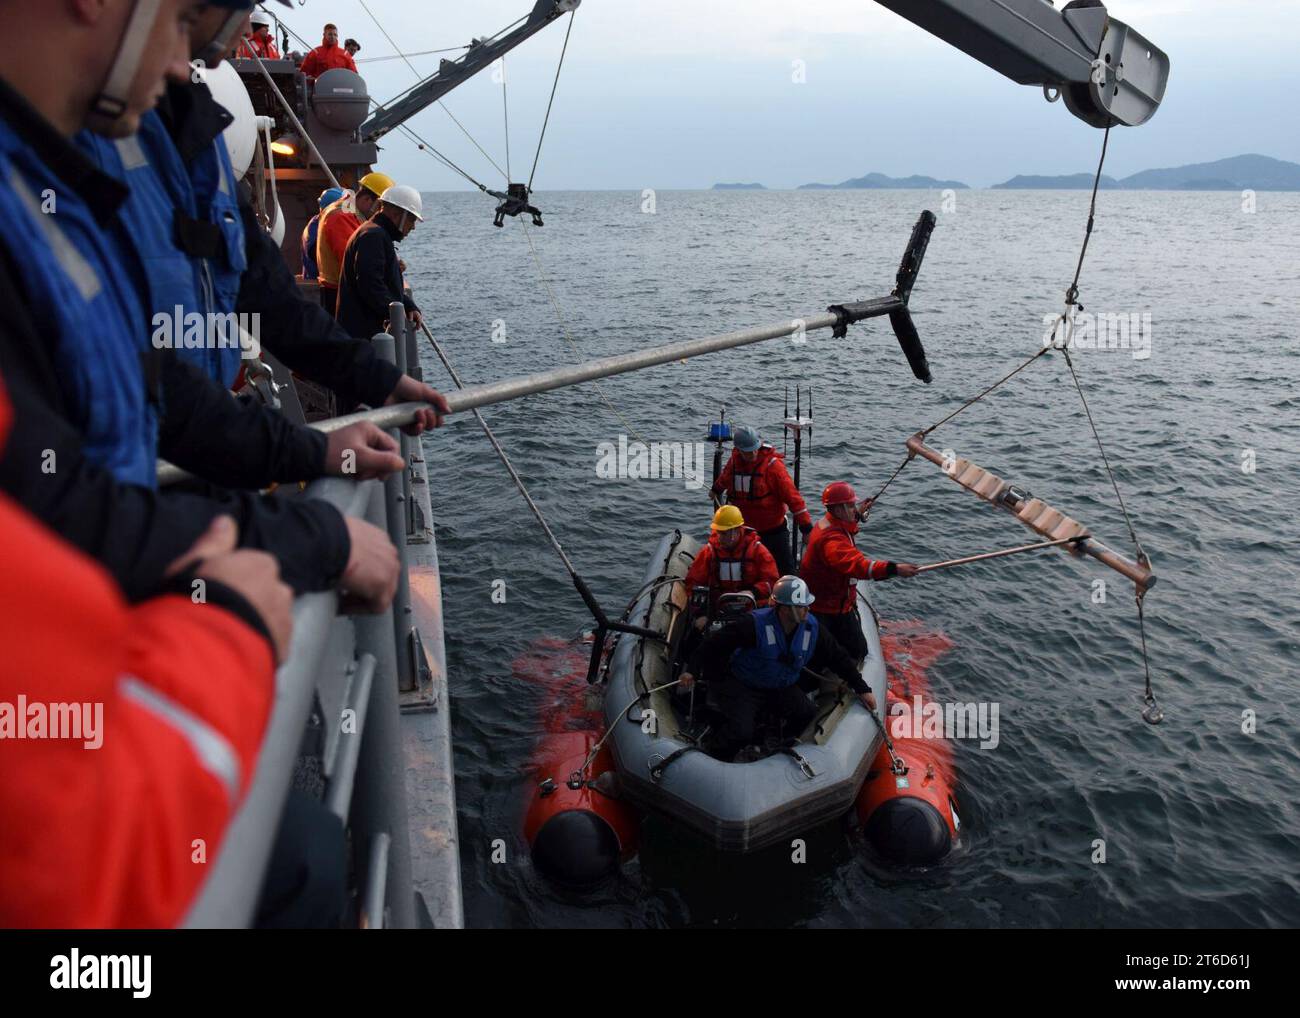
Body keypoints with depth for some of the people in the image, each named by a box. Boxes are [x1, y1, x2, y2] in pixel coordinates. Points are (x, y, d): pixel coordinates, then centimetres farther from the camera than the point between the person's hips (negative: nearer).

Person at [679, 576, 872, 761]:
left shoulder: (812, 629, -9)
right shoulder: (755, 624, -25)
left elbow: (839, 658, 2)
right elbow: (715, 642, -21)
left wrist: (862, 689, 2)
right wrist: (692, 670, -25)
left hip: (782, 688, 5)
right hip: (742, 685, -5)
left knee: (809, 714, -19)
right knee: (742, 732, -25)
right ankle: (721, 759, 8)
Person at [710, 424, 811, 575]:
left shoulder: (772, 464, -18)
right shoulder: (734, 461, -2)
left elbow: (792, 495, -19)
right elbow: (725, 478, 23)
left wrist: (806, 527, -20)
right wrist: (716, 490, 44)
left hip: (772, 529, -5)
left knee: (785, 569, 0)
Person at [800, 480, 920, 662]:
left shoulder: (829, 524, 5)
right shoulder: (831, 539, -30)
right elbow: (857, 565, -46)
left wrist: (857, 514, 30)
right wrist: (894, 569, -52)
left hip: (841, 604, 10)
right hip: (822, 611, -10)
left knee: (858, 651, 8)